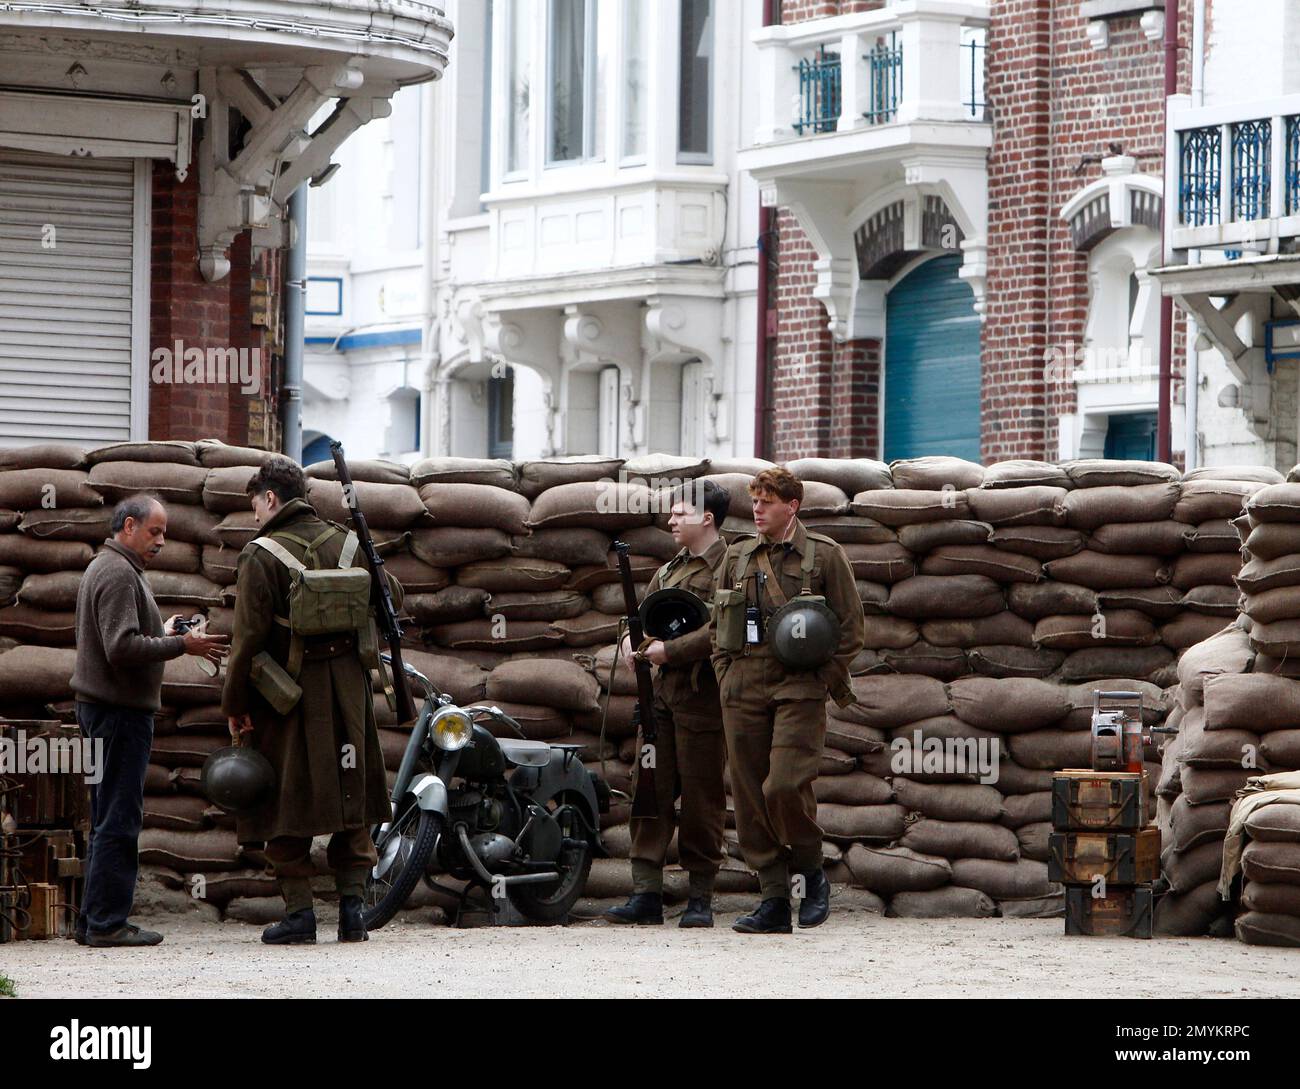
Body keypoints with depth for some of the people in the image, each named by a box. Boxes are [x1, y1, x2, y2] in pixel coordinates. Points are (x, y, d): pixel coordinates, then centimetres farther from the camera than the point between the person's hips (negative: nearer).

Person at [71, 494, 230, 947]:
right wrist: (180, 645, -18)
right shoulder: (118, 574, -13)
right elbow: (122, 647, -23)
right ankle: (107, 922, -9)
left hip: (102, 706, 11)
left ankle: (94, 920, 15)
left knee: (109, 820, 13)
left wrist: (161, 633, 15)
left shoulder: (105, 568, 20)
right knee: (119, 820, -9)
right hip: (119, 708, -11)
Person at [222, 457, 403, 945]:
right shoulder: (346, 544, 5)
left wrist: (234, 708, -6)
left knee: (286, 806, 4)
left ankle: (299, 911, 1)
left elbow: (248, 638, -13)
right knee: (350, 795, 11)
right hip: (347, 686, 4)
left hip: (287, 694, -4)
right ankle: (353, 906, 6)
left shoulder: (260, 557, -11)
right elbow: (391, 594, 18)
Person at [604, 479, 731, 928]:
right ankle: (646, 894, 2)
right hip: (664, 693, 8)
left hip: (703, 696, -8)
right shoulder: (670, 571, 20)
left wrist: (670, 650, -18)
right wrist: (631, 641, 5)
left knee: (701, 799, -2)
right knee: (650, 791, 2)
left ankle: (700, 899, 5)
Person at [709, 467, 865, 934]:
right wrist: (727, 676, 10)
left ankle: (811, 874, 6)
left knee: (784, 787, -18)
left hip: (798, 690, -5)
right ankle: (774, 900, 6)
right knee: (749, 797, 1)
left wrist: (825, 680, -2)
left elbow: (851, 627, 4)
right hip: (743, 693, 5)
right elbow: (716, 627, 21)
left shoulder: (824, 555, 3)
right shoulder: (737, 558, 14)